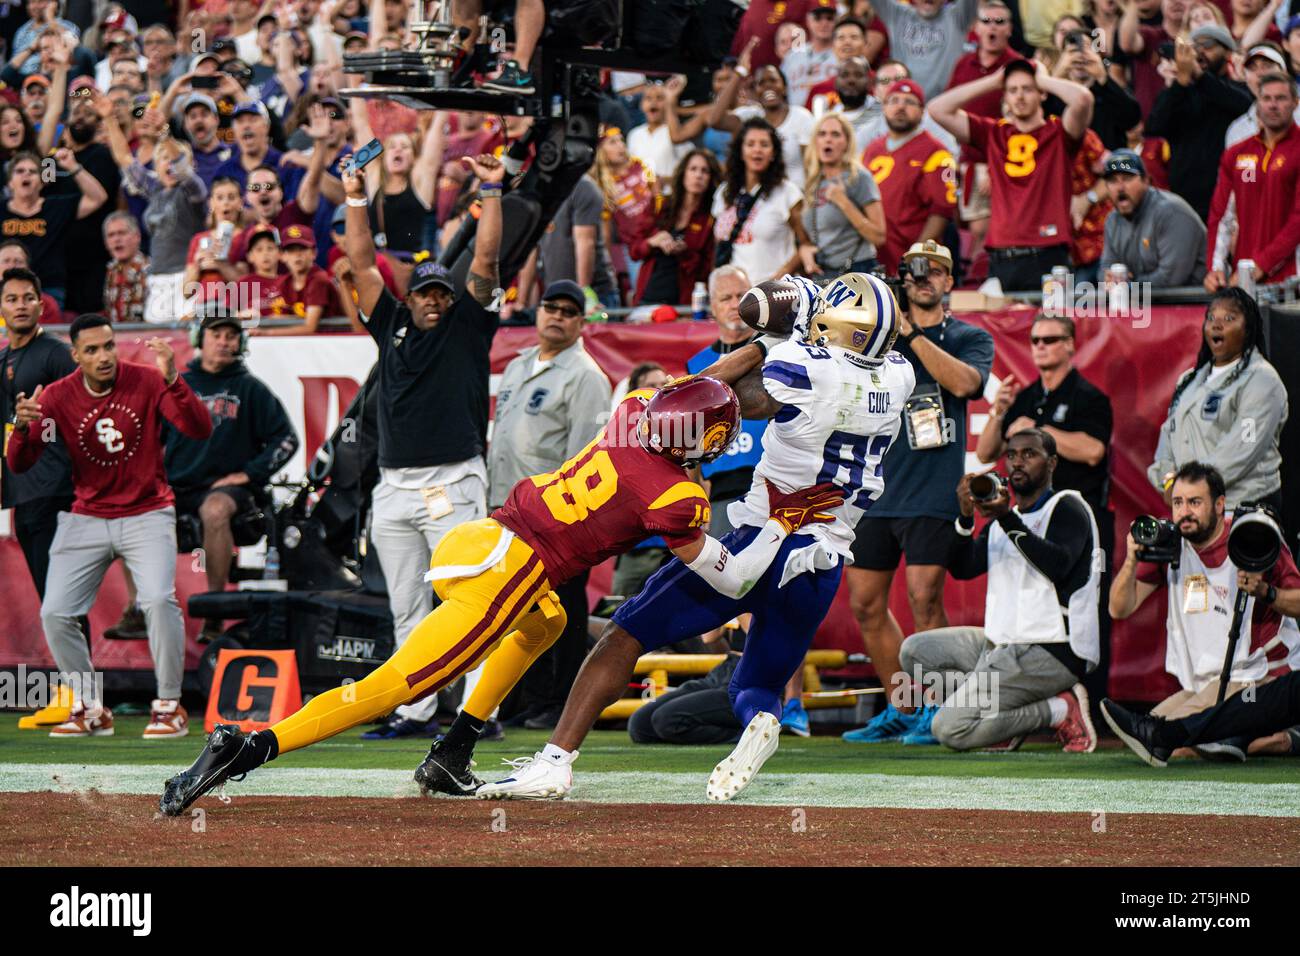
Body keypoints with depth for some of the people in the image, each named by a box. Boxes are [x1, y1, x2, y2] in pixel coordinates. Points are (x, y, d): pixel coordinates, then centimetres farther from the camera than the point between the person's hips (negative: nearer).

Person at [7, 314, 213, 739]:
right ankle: (91, 711, 12)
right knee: (55, 614, -5)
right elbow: (19, 464, -10)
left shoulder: (146, 382, -10)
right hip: (86, 520, 3)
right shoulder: (57, 397, -6)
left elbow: (200, 430, -20)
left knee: (158, 600, -23)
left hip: (147, 515, -3)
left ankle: (169, 707, -8)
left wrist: (172, 380, -34)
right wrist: (22, 428, -32)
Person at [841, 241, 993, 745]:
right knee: (866, 604, 5)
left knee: (924, 596, -14)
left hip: (931, 490, -4)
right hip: (876, 489, 4)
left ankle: (934, 710, -4)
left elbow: (963, 382, -13)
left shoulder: (971, 338, 6)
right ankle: (901, 709, 18)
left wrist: (912, 334, -15)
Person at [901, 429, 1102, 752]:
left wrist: (1007, 519, -28)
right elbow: (963, 568, 7)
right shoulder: (1003, 521, 20)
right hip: (1004, 644, 9)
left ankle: (1060, 710, -5)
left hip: (1054, 651, -9)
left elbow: (1057, 565, -23)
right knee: (915, 650, 7)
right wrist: (966, 517, -10)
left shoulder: (1067, 507, -4)